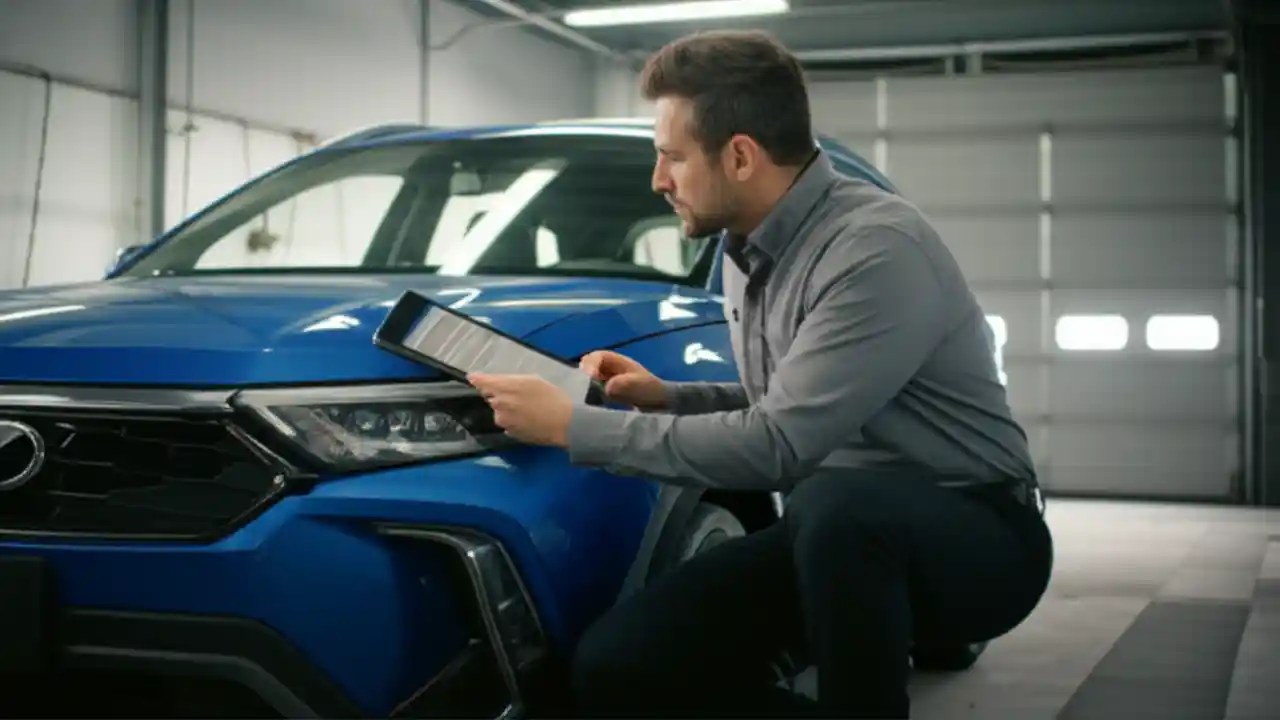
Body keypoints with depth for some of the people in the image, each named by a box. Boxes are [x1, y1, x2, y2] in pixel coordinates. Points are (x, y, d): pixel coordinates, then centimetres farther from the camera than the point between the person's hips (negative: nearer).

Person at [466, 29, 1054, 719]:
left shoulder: (878, 248, -22)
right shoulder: (748, 250, 6)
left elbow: (779, 447, -27)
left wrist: (574, 426, -20)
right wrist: (666, 397, 3)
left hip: (974, 535, -7)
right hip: (837, 533, 7)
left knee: (831, 505, -41)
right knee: (615, 664, -10)